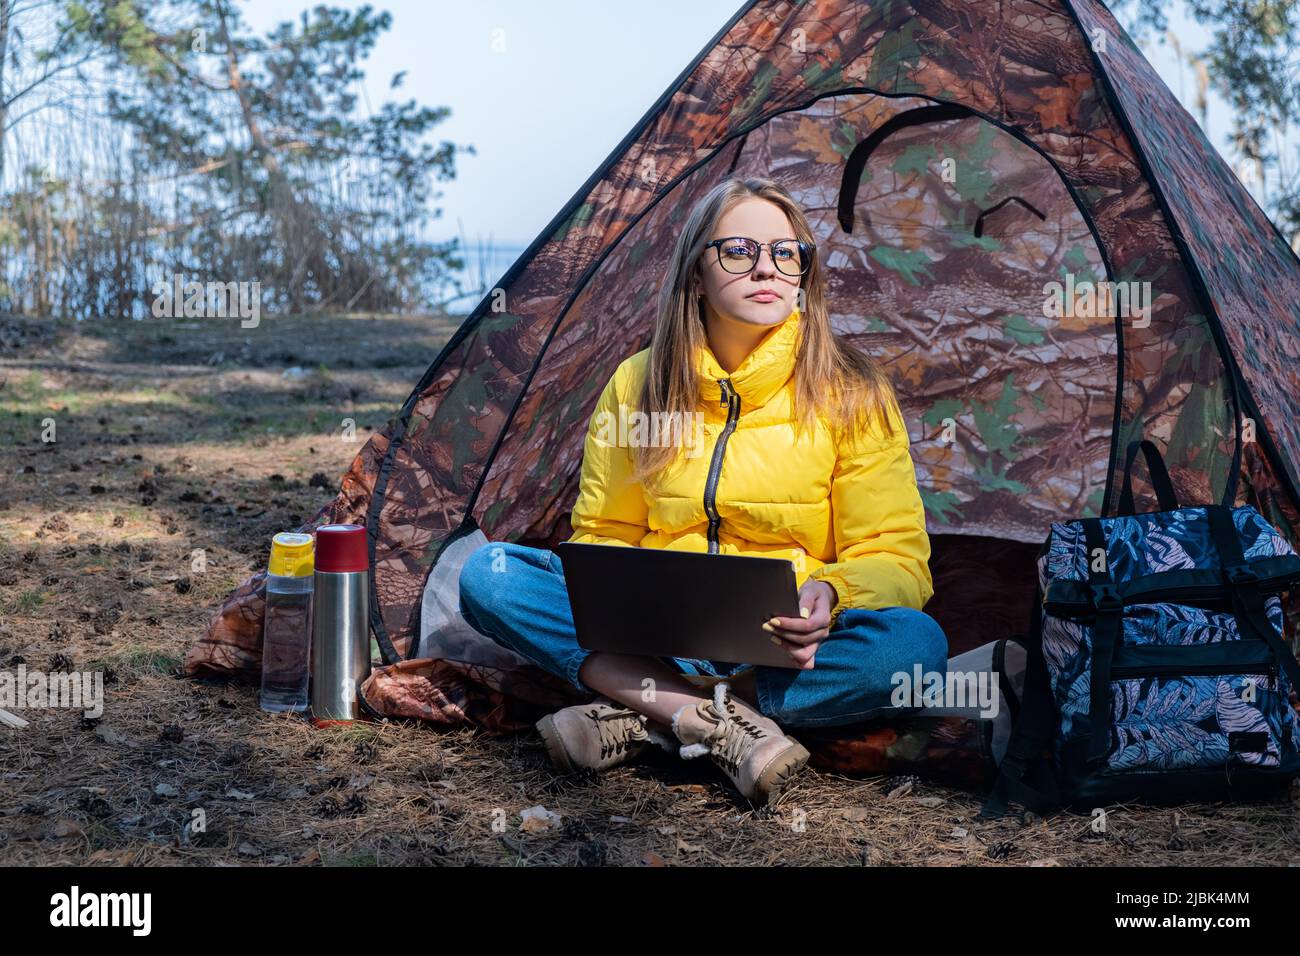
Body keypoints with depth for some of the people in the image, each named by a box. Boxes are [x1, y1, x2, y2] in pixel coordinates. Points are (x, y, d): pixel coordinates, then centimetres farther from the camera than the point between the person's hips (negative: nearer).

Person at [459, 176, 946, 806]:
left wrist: (829, 595, -28)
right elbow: (602, 537, 8)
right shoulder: (636, 386, 2)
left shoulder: (849, 395, -5)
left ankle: (639, 716, -26)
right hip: (658, 638, 2)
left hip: (793, 651, -1)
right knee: (488, 572, -19)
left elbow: (896, 558, -5)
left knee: (914, 643, -33)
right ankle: (722, 724, -31)